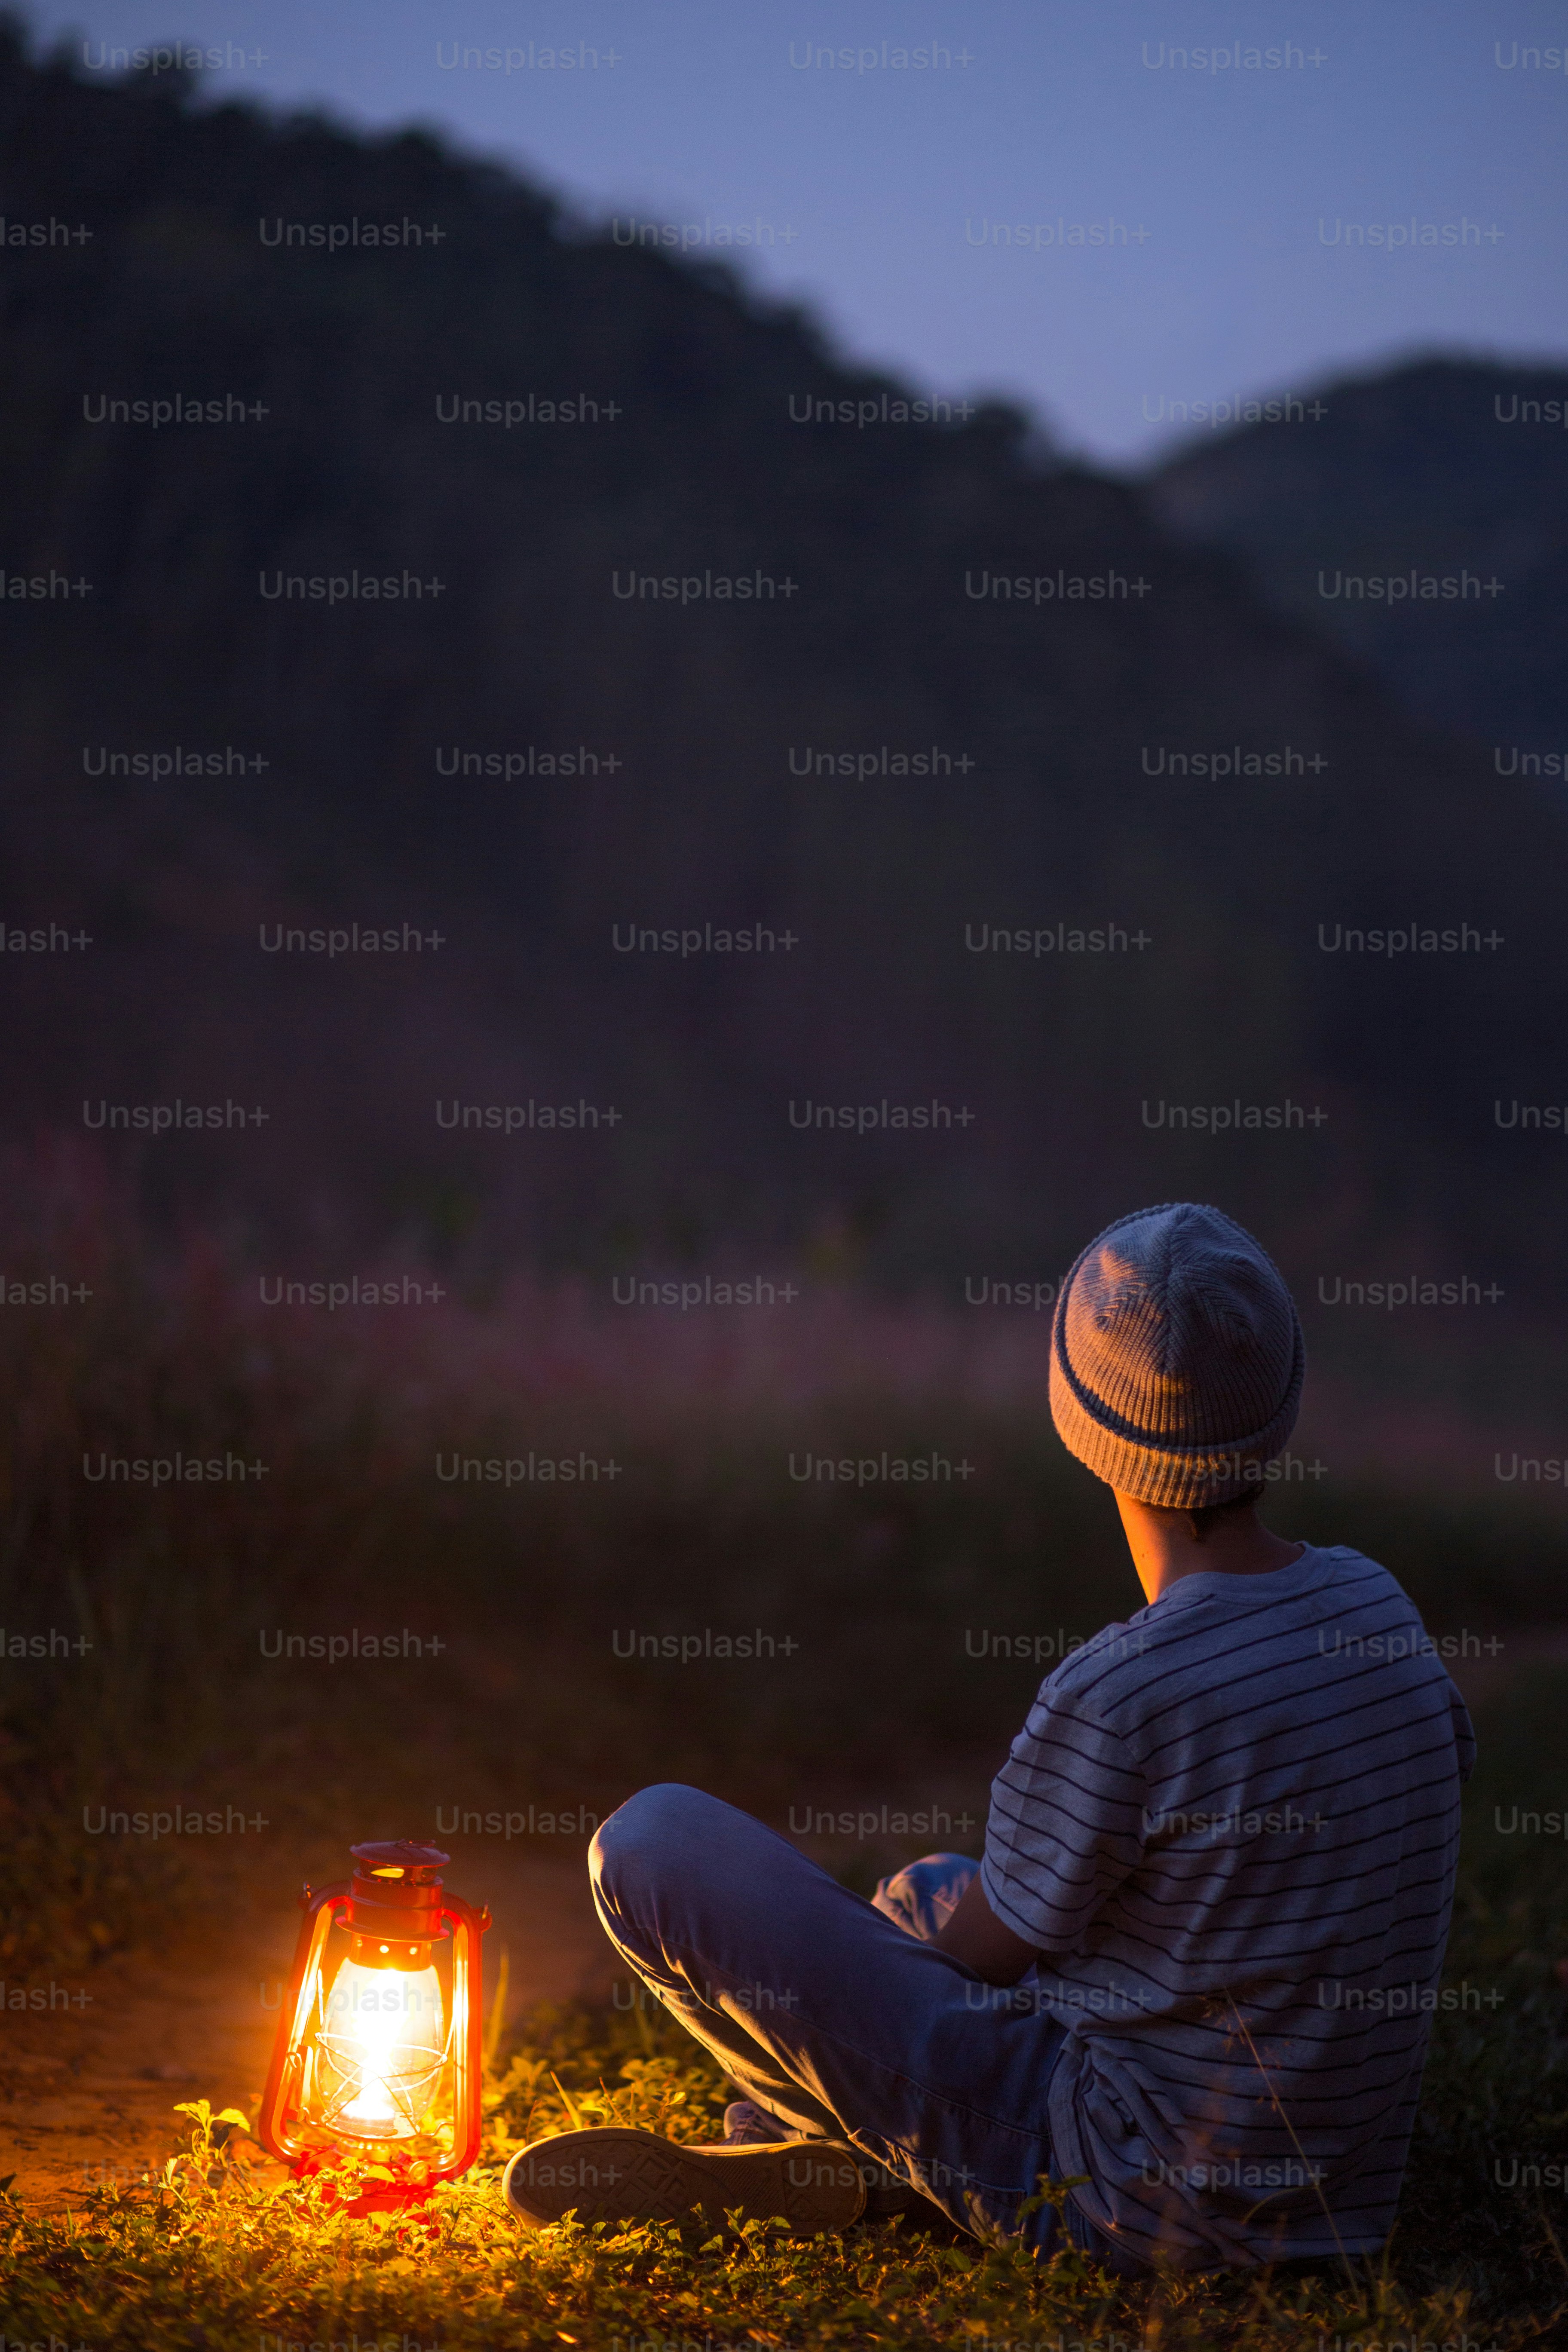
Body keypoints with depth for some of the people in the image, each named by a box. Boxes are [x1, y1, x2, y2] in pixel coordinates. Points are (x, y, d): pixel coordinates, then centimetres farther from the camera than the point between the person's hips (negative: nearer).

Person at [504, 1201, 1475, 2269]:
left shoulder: (1114, 1698, -26)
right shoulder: (1374, 1604, -5)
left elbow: (994, 1943, -11)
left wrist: (909, 1902, 15)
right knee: (939, 1891, 34)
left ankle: (855, 2160, 10)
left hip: (1132, 2204, -8)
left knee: (656, 1841, -8)